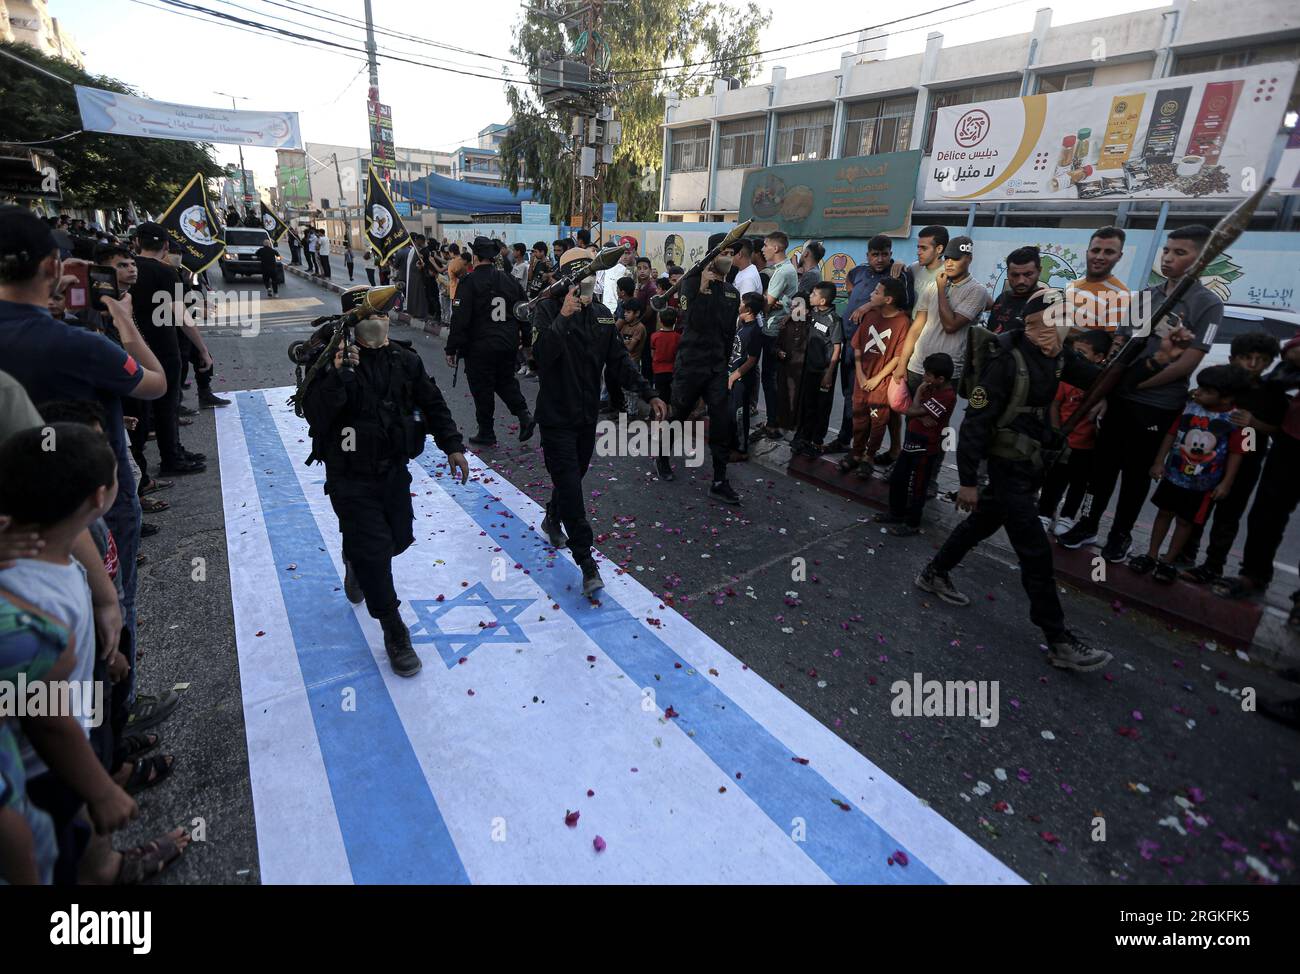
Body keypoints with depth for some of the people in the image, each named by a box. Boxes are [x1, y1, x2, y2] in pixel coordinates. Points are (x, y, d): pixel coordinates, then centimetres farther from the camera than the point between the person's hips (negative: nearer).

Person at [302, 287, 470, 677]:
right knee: (374, 551, -3)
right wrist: (338, 374, -36)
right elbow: (315, 414, -25)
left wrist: (452, 445, 7)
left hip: (394, 471, 5)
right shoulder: (334, 360, -14)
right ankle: (395, 633, 16)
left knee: (399, 538, 17)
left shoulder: (406, 360, 0)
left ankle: (356, 561, 54)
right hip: (351, 478, -5)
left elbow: (433, 404, 10)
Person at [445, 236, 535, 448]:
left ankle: (486, 434, 14)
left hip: (479, 347, -5)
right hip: (508, 345, 5)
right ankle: (524, 415, 2)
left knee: (482, 389, 6)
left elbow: (459, 319, -14)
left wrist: (452, 349, -9)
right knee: (506, 381, 22)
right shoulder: (509, 280, 6)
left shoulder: (469, 282, -11)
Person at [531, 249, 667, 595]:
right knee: (569, 484, -6)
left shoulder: (602, 313, 6)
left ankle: (552, 519, 48)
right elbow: (541, 355, -26)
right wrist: (564, 317, -33)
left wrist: (648, 393, -4)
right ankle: (586, 561, 1)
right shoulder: (548, 309, -12)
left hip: (588, 414, 6)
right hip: (557, 414, -6)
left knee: (574, 475, 20)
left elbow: (619, 359, 5)